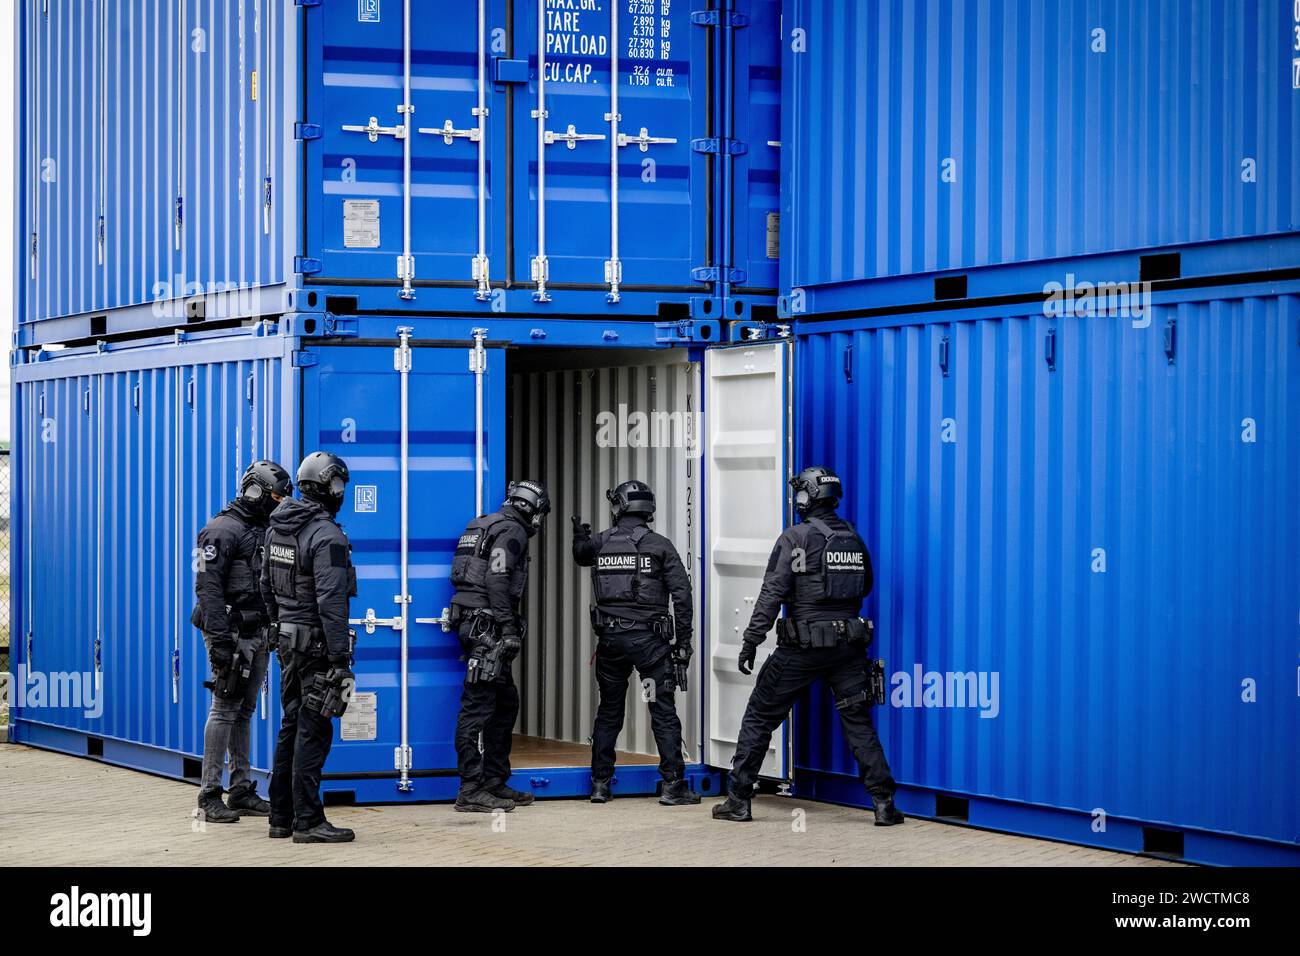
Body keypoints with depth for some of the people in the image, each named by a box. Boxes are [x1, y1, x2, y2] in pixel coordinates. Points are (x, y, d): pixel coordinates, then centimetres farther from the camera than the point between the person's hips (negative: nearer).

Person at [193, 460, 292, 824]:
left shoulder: (264, 531, 16)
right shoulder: (223, 530, -11)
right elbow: (208, 586, -17)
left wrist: (274, 633, 18)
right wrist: (218, 640, -23)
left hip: (258, 636, 9)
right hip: (232, 634, -9)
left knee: (244, 712, 12)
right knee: (224, 711, -7)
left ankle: (241, 791, 18)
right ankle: (210, 796, -5)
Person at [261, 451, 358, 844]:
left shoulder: (277, 528, 9)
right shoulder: (327, 537, -18)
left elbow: (267, 587, 18)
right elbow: (331, 602, -23)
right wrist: (340, 658, -22)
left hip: (289, 639, 9)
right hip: (317, 644, -8)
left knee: (292, 727, 15)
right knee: (313, 731, -5)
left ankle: (281, 818, 20)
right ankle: (308, 821, -3)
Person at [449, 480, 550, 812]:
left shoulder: (485, 526, 22)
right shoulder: (512, 531, -8)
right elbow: (497, 579, -19)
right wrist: (509, 628, -20)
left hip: (472, 622, 10)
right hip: (486, 625, -10)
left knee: (506, 703, 16)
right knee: (478, 706, -10)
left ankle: (496, 781, 21)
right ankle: (471, 790, -10)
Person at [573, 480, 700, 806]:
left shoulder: (600, 543, 5)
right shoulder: (659, 546, -3)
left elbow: (581, 556, 30)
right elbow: (681, 594, -7)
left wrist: (579, 536, 48)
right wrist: (683, 641, -2)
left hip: (610, 638, 3)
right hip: (649, 638, -3)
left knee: (608, 711, 13)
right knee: (664, 712, 0)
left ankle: (600, 784, 14)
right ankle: (673, 785, -4)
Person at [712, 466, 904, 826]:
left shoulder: (794, 538, -9)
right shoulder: (853, 536, 7)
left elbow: (771, 594, -13)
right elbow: (865, 586, 20)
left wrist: (750, 643, -10)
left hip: (803, 648, -4)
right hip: (849, 644, 4)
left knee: (759, 718, 8)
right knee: (858, 723, 9)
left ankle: (738, 800, 10)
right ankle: (884, 804, 1)